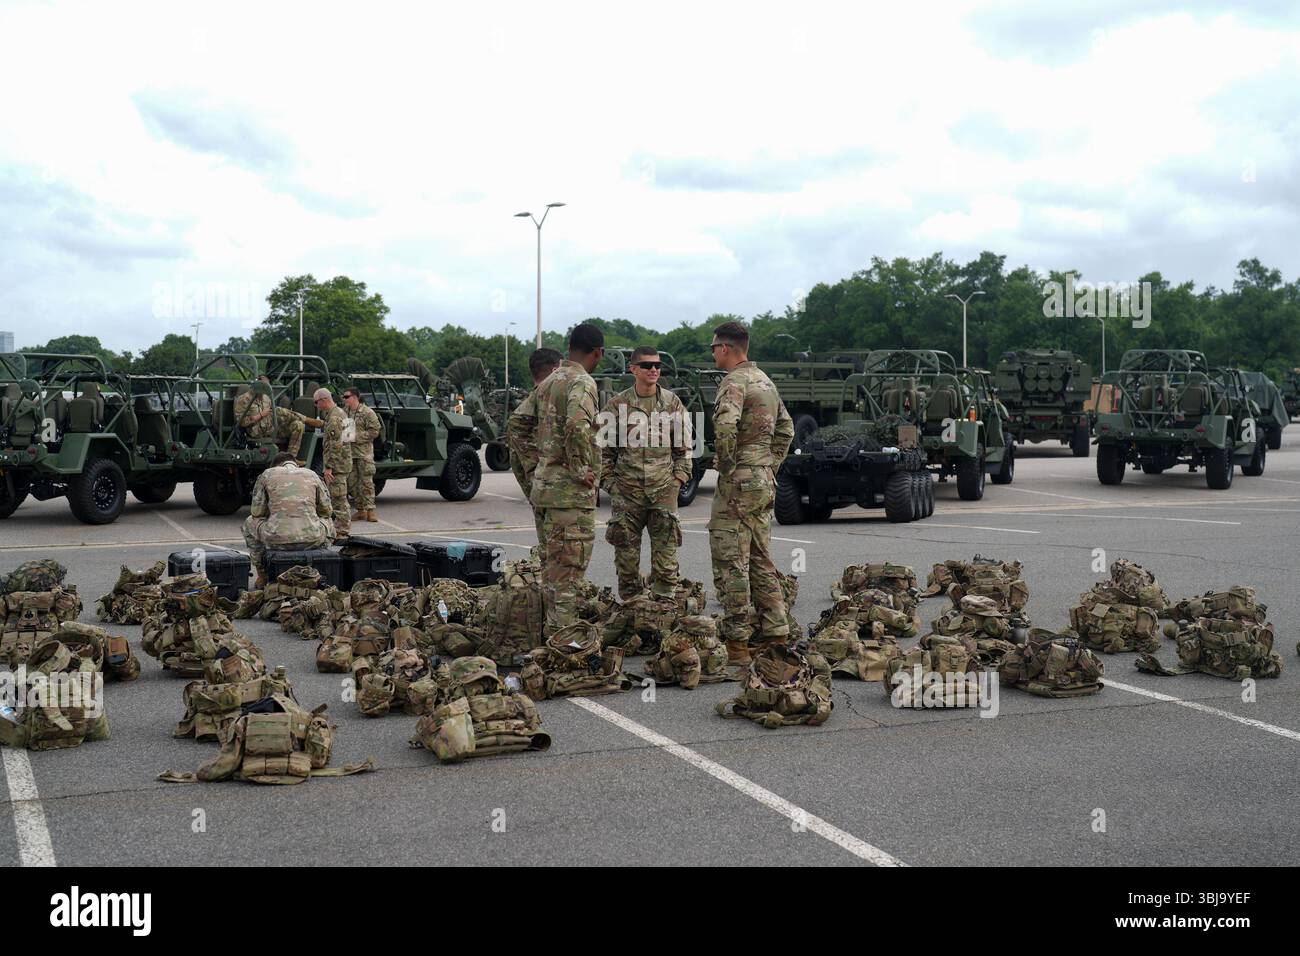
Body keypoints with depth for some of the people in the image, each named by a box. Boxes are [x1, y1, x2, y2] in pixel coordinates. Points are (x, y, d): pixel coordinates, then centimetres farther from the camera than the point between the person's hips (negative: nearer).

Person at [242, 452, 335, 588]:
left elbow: (257, 511, 12)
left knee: (249, 523, 32)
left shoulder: (267, 475, 13)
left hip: (277, 539, -1)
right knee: (328, 522, 37)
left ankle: (262, 577, 31)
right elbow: (326, 510, 19)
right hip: (312, 540, 1)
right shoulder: (312, 475, 17)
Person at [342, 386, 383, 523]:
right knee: (352, 482, 6)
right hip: (348, 452, 6)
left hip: (364, 452, -6)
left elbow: (374, 431, -10)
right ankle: (360, 510, 13)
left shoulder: (367, 412, -6)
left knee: (367, 481, -6)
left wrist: (356, 436, -16)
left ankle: (370, 510, -3)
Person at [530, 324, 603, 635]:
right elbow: (577, 426, -31)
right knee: (570, 566, -6)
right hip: (571, 490, -9)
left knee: (553, 562, 15)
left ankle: (552, 631, 22)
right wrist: (582, 470, -21)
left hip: (546, 480, 9)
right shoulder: (582, 382, -13)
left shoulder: (549, 382, 16)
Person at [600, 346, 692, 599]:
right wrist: (609, 482, -1)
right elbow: (603, 448, 5)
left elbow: (684, 447, 11)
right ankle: (628, 601, 14)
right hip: (626, 490, -1)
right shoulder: (616, 405, 2)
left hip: (663, 489, 1)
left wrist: (678, 478, 3)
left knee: (665, 547, 0)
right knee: (626, 549, 4)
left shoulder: (673, 404, 7)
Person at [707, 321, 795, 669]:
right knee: (761, 561, 15)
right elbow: (785, 429, 23)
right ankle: (775, 635, 17)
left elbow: (725, 427, -30)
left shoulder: (734, 382, -13)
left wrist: (726, 465, -16)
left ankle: (737, 642, -3)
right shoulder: (765, 380, 16)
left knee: (731, 564, -4)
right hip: (765, 483, 9)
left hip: (738, 484, -9)